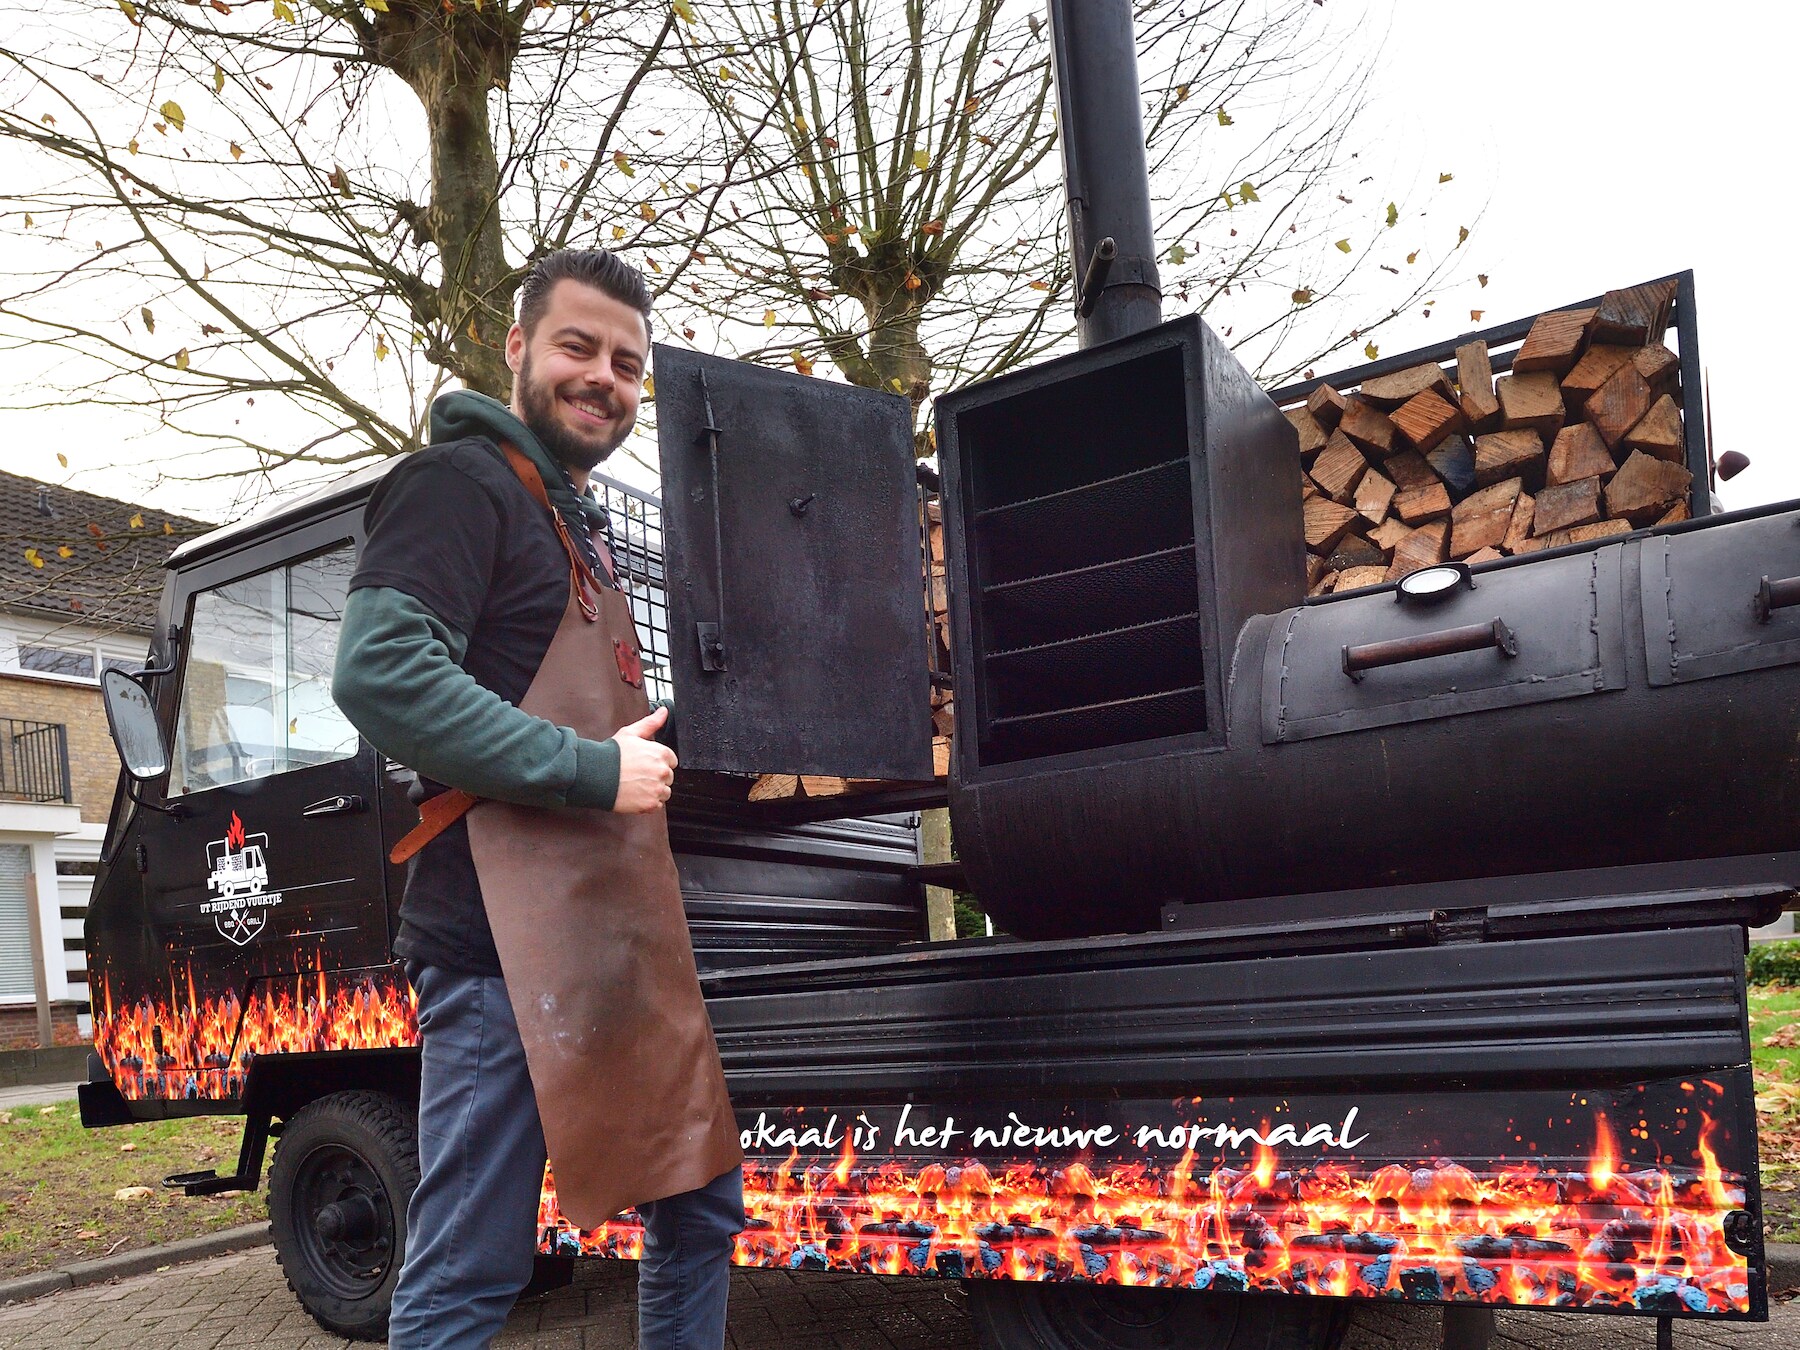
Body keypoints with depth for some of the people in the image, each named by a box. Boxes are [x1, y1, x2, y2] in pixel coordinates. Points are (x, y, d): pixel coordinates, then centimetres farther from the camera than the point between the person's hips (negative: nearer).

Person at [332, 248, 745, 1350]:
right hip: (514, 943, -9)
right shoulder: (465, 483, -5)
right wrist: (592, 769, -18)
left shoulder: (576, 519, 23)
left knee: (701, 1208, 16)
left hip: (622, 933, 9)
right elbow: (380, 675, -21)